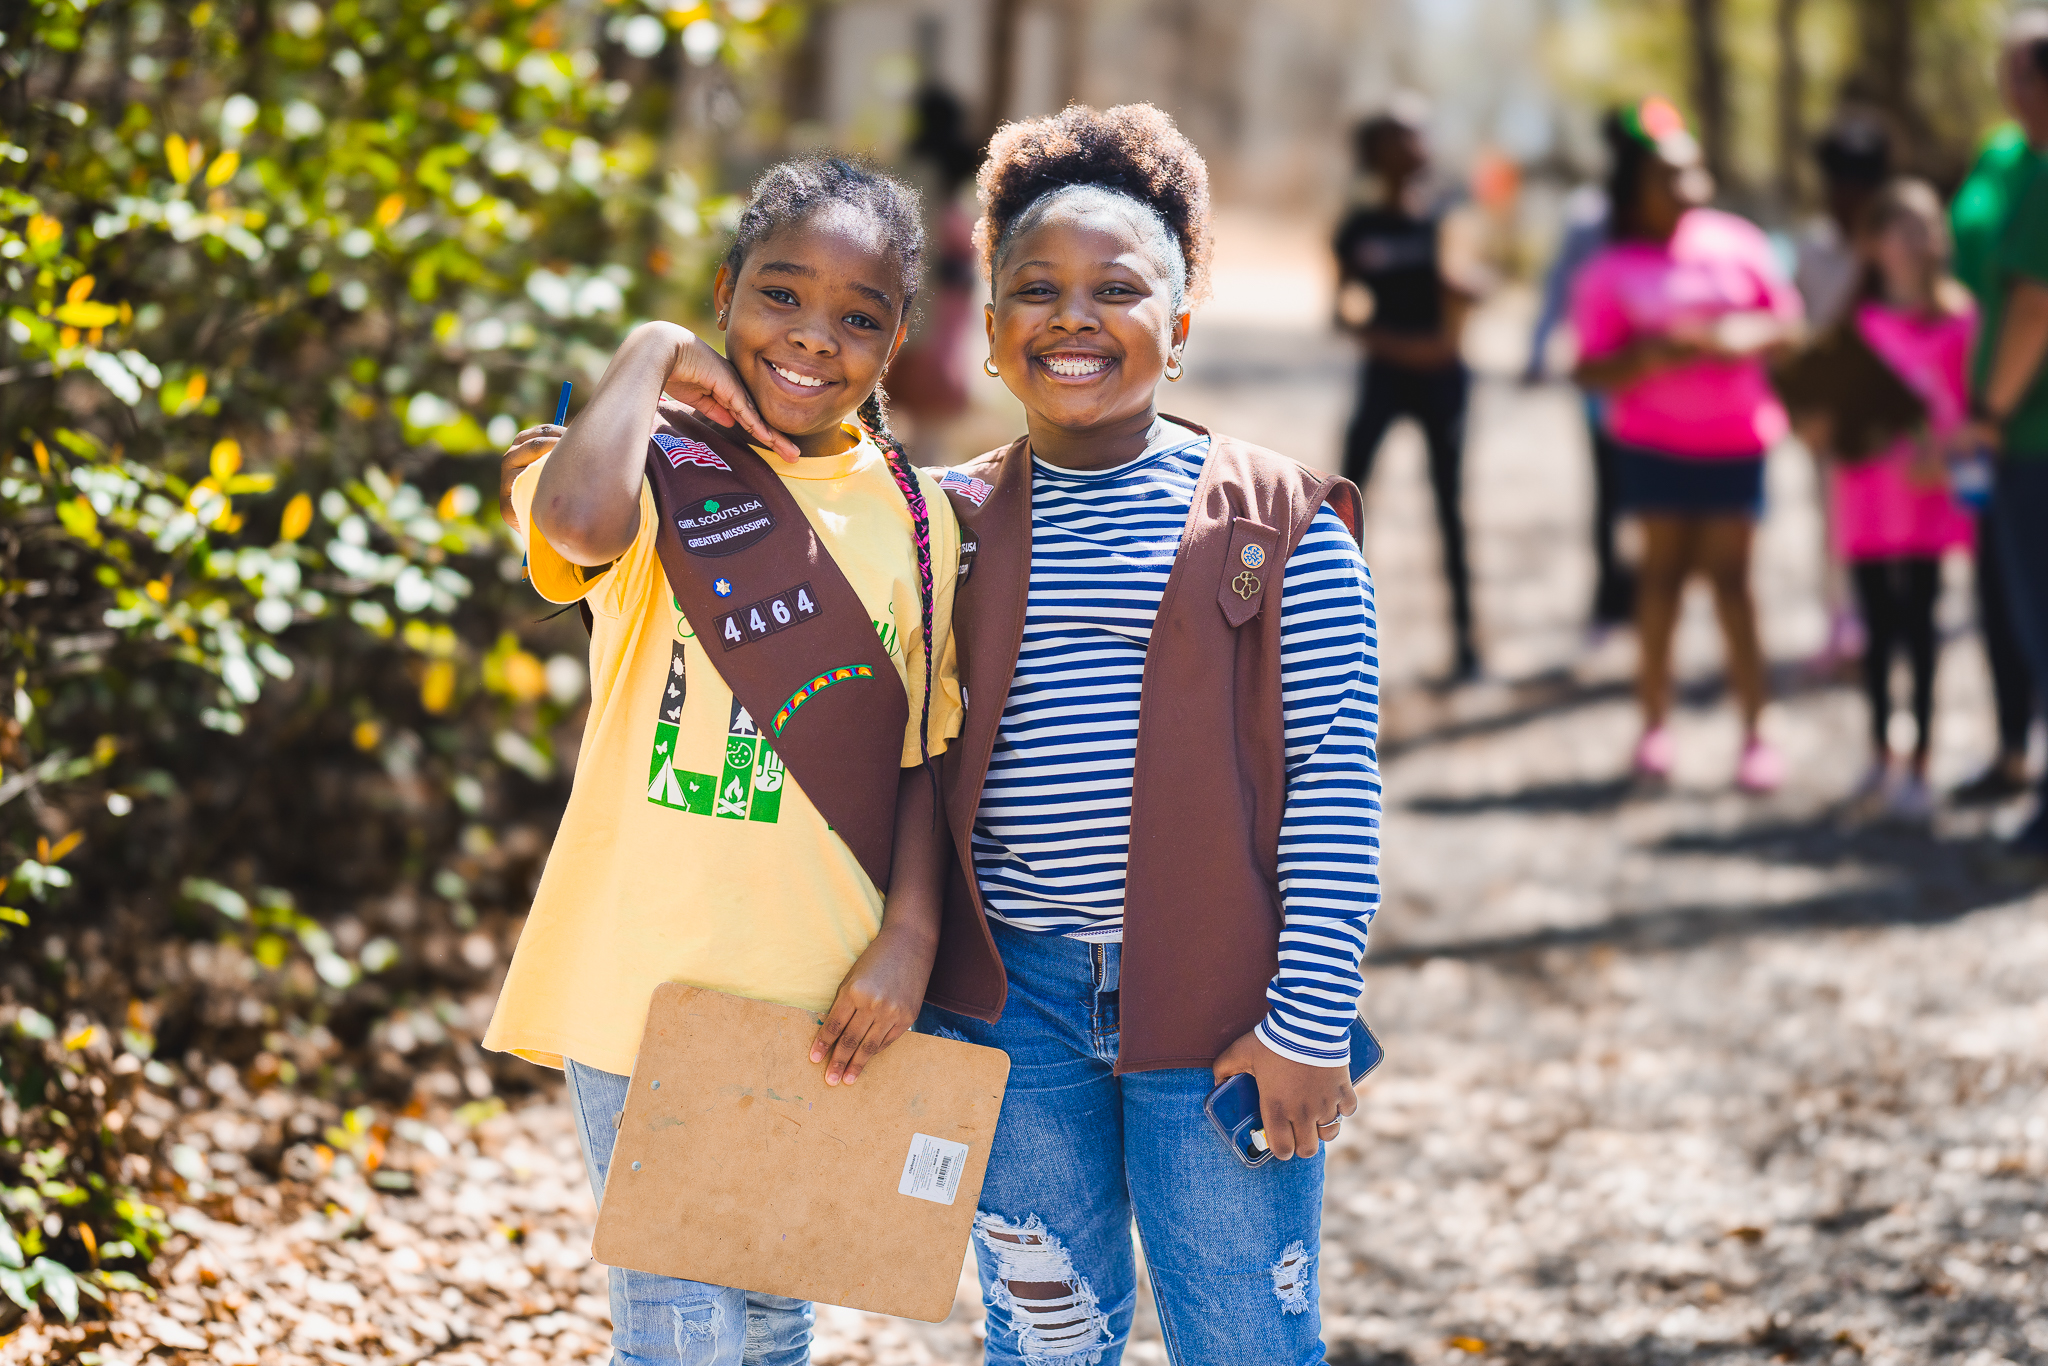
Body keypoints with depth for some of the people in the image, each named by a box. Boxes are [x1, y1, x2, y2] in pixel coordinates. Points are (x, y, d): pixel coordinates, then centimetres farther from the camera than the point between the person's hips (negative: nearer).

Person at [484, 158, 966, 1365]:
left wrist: (912, 933, -5)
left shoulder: (917, 516, 7)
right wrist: (648, 357, -16)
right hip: (653, 979, -4)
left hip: (828, 997, 5)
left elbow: (930, 752, 9)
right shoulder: (657, 468, -7)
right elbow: (575, 520, -32)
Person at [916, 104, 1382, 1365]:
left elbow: (1336, 780, -5)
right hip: (1013, 995, 3)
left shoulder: (1280, 521, -2)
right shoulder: (953, 525, 7)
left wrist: (1309, 1022, -9)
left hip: (1214, 1001, -3)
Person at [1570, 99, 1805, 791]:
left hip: (1735, 437, 1)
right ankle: (1655, 724, 12)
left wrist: (1737, 337, -13)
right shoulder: (1613, 270, -2)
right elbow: (1590, 369, -6)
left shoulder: (1736, 242, 3)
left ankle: (1755, 731, 4)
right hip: (1655, 439, -1)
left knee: (1730, 576, 0)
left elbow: (1786, 320, 7)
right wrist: (1651, 358, -23)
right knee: (1662, 567, 1)